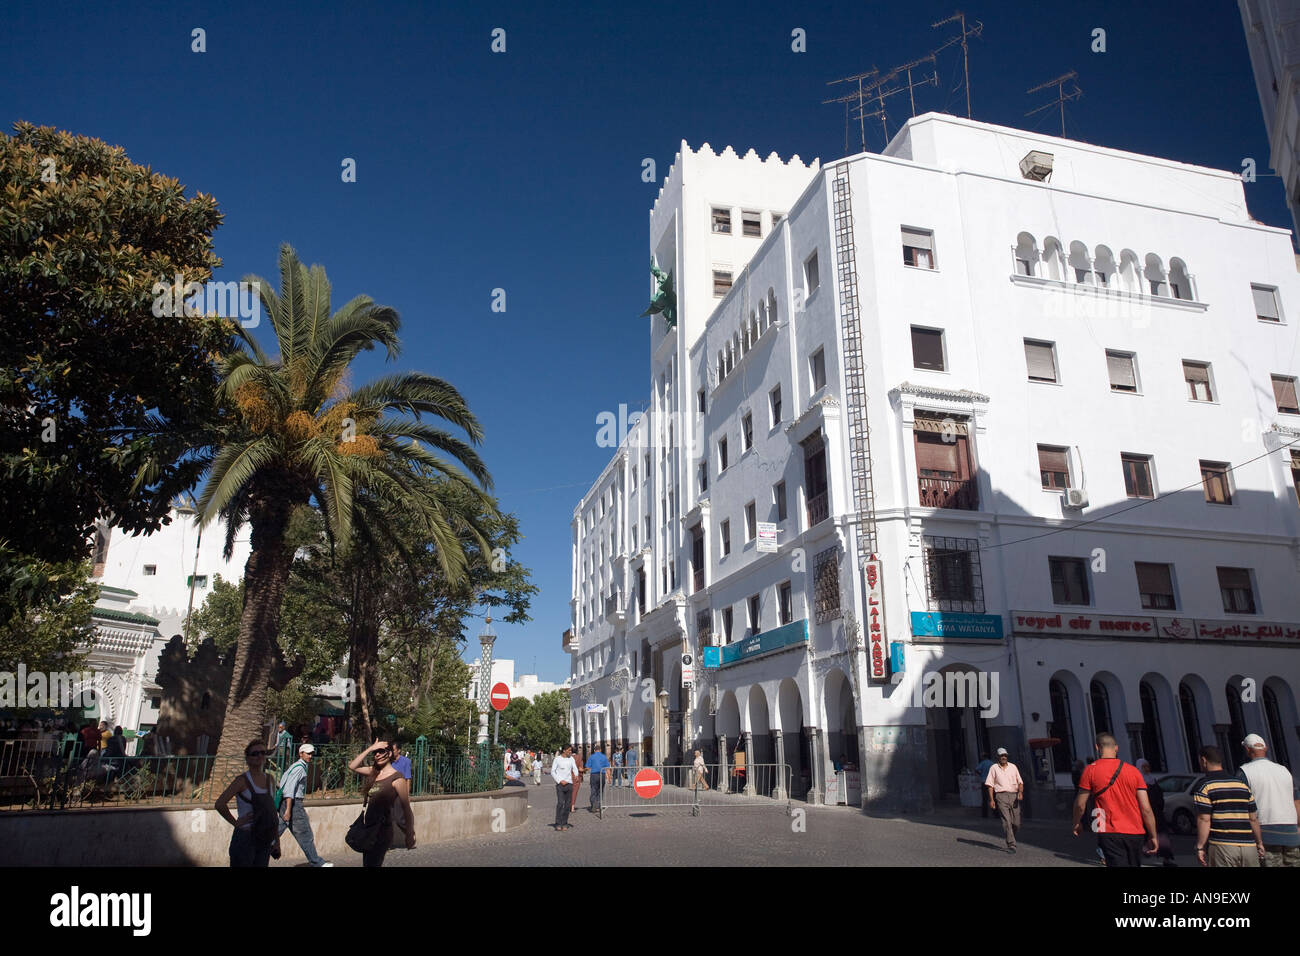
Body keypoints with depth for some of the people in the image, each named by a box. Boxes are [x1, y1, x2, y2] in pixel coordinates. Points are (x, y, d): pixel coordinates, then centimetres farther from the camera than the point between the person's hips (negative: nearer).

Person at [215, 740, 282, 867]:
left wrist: (277, 841, 10)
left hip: (264, 840, 6)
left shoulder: (270, 780, 8)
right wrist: (235, 823, -11)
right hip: (245, 837, -5)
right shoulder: (242, 780, -9)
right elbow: (220, 804, -20)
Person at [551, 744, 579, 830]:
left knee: (568, 804, 4)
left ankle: (565, 823, 13)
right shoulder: (557, 759, 0)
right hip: (560, 784, -4)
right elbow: (552, 772, 1)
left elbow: (575, 768, 1)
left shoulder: (571, 759, 9)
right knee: (560, 803, -14)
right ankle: (558, 823, -7)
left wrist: (576, 775, -22)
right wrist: (560, 781, -9)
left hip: (569, 784, 4)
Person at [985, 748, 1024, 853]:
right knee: (1007, 821, -12)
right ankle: (1011, 845, -11)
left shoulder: (1013, 767, 16)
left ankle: (1008, 835, 29)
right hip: (1001, 796, -3)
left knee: (1016, 823, 0)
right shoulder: (994, 768, 7)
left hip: (1014, 796, 3)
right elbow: (990, 785, 5)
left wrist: (1020, 792, -5)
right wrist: (991, 799, -3)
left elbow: (1020, 782, 15)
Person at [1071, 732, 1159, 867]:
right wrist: (1153, 836, 10)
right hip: (1135, 834, 4)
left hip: (1109, 833, -4)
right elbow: (1146, 809, 0)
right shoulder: (1133, 771, 3)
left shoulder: (1090, 770, -4)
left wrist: (1076, 824, 18)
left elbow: (1080, 804, 0)